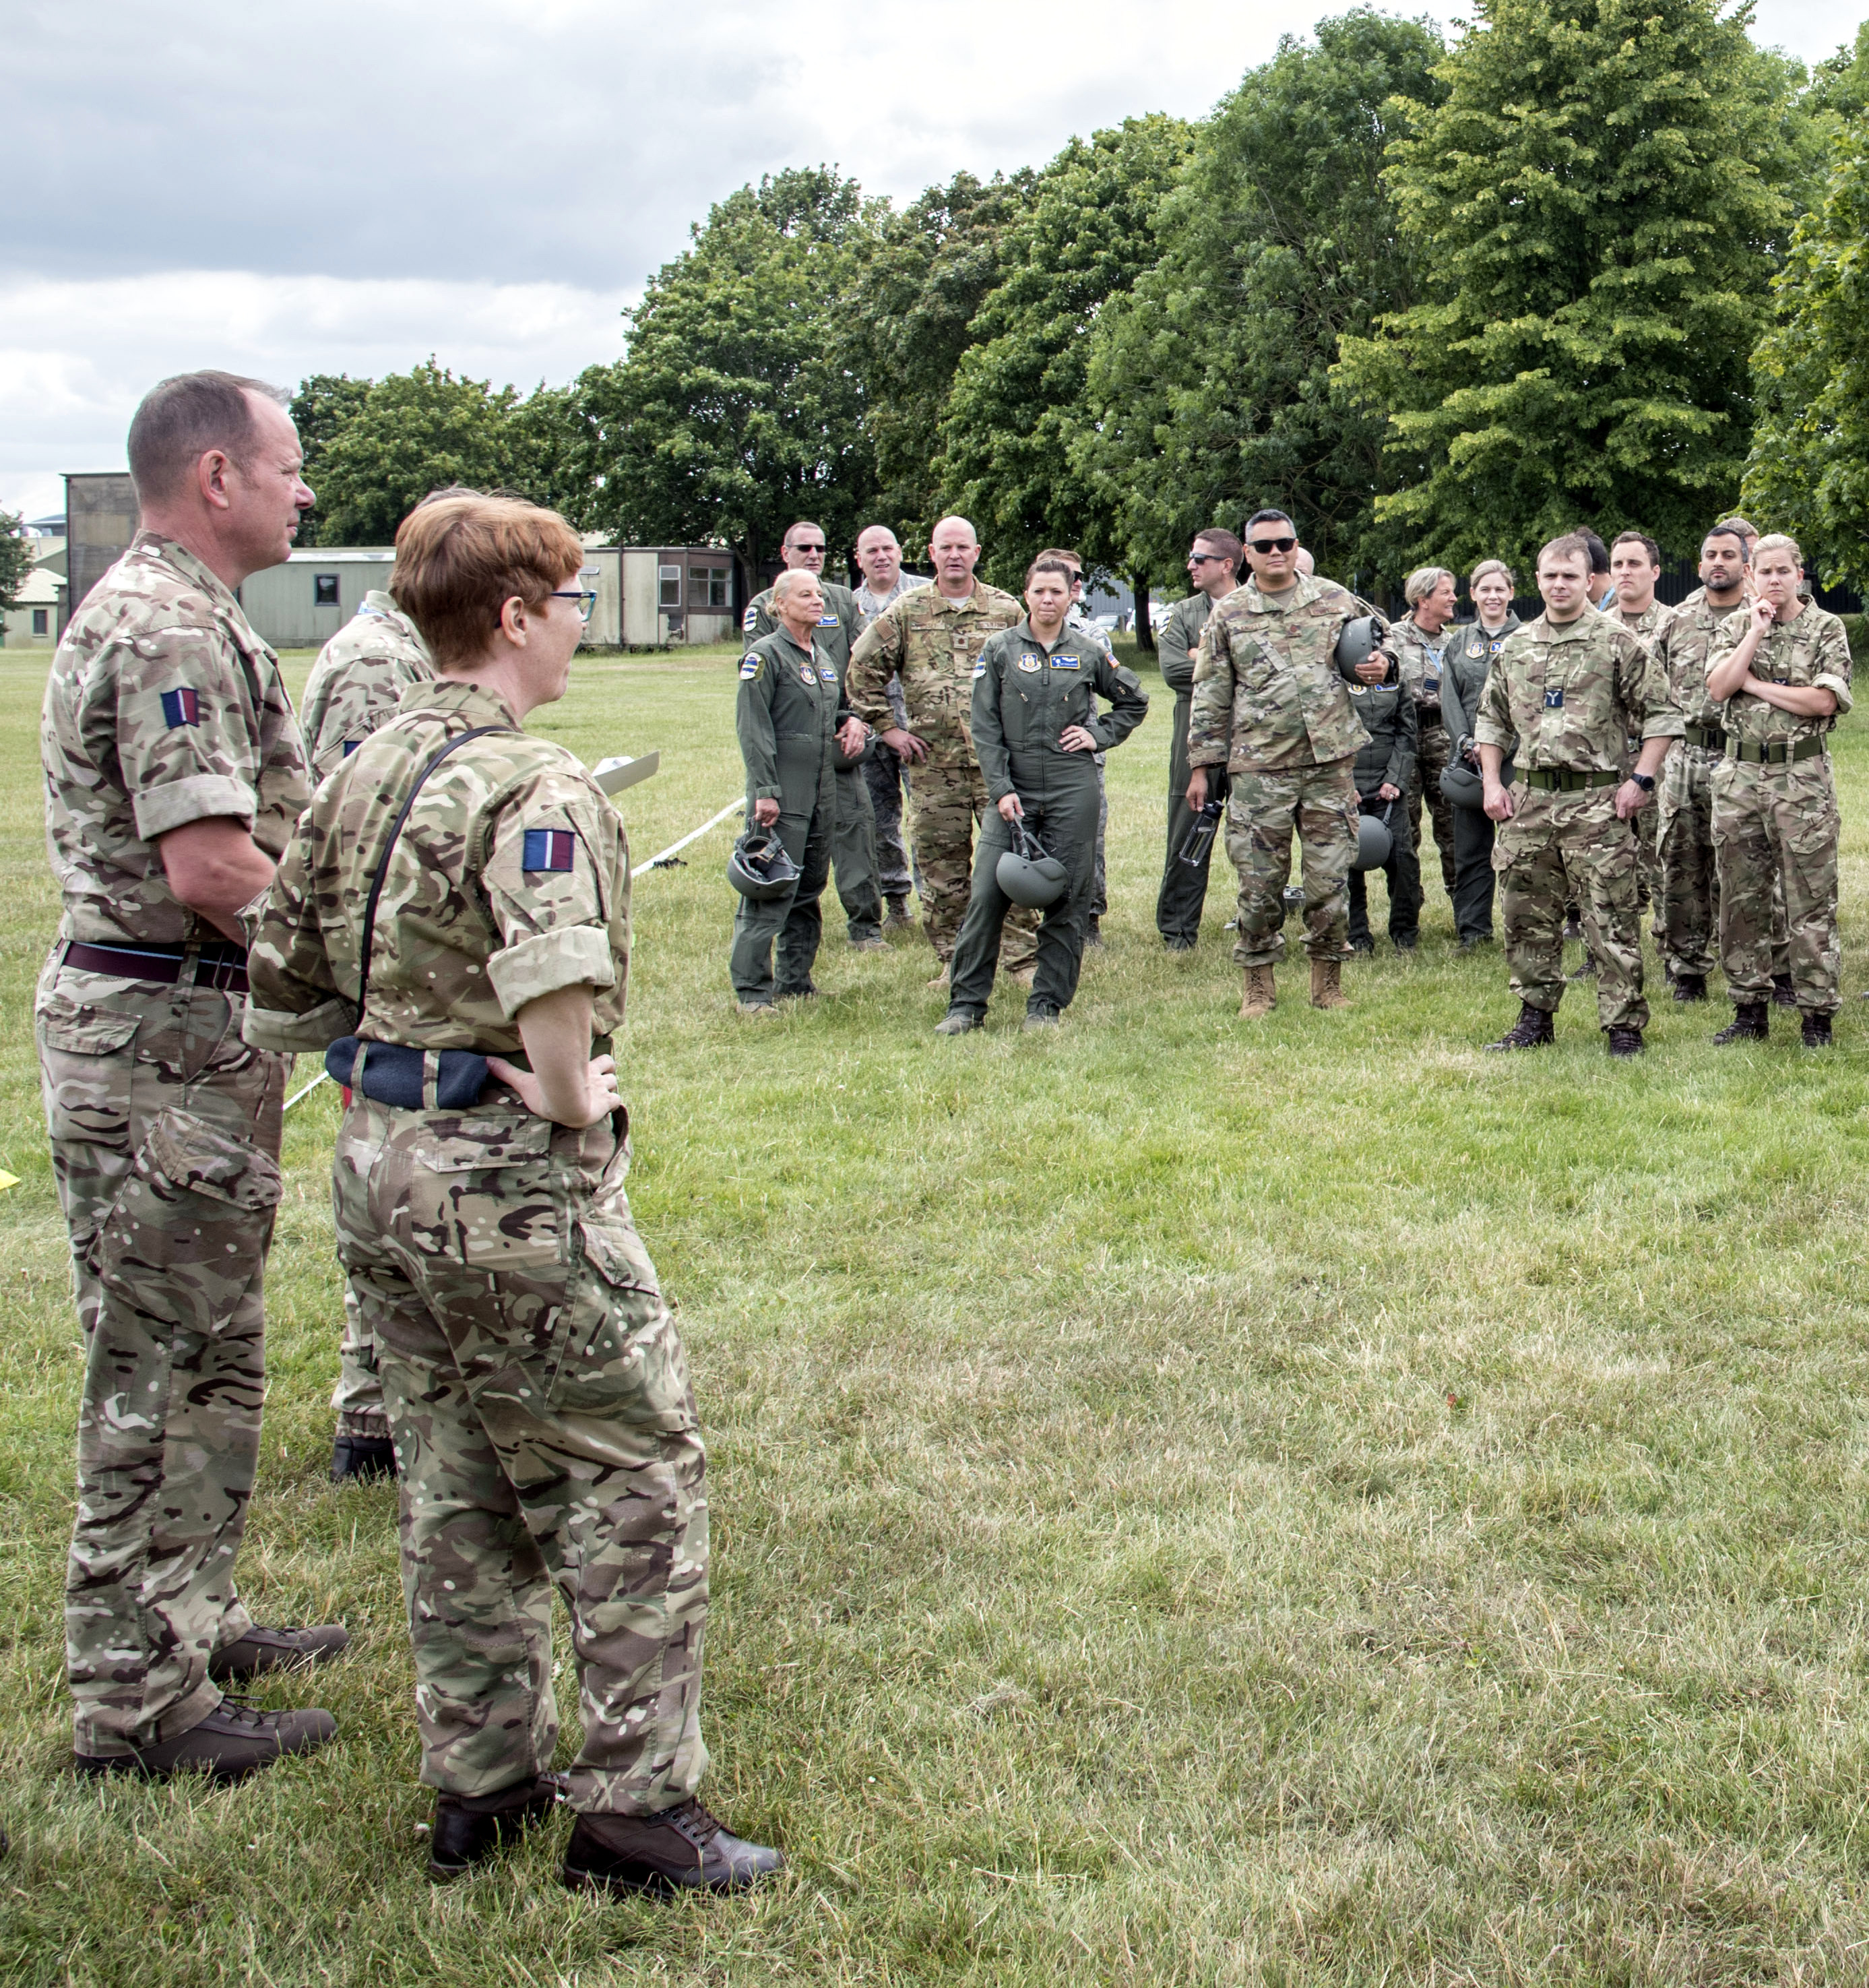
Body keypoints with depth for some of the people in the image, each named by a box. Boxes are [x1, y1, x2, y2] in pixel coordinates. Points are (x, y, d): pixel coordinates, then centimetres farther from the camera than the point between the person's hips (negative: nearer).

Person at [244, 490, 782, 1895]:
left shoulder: (361, 774, 9)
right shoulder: (533, 785, -18)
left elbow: (283, 983, 15)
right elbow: (553, 976, -37)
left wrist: (382, 1060, 15)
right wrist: (571, 1094, -20)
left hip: (379, 1164, 9)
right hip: (510, 1184, -9)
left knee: (457, 1485, 18)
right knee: (637, 1474, 4)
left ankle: (481, 1786, 28)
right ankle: (637, 1810, 9)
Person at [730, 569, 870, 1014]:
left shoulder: (823, 656, 17)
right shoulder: (766, 655, -7)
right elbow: (752, 728, -12)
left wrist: (853, 721, 7)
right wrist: (765, 791, -19)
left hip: (823, 791, 8)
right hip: (782, 793, -8)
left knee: (808, 892, 12)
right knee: (770, 893, -10)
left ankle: (795, 981, 21)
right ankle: (752, 990, -7)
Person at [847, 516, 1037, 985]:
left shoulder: (1006, 610, 7)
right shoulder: (905, 612, 6)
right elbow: (863, 668, 10)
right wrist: (886, 727, 6)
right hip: (934, 760, 1)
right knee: (941, 865, 4)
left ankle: (1022, 958, 2)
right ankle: (953, 960, 14)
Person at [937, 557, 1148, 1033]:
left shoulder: (1089, 653, 7)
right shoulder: (1000, 649, 4)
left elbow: (1134, 702, 22)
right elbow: (984, 727, 1)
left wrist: (1098, 735, 6)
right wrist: (1001, 790, -7)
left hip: (1073, 788, 1)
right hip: (1013, 788, -1)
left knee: (1067, 900, 1)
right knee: (986, 896, -6)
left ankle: (1047, 1006, 10)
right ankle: (967, 1004, 3)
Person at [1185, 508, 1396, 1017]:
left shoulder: (1334, 600, 9)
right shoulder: (1228, 615, 5)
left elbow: (1372, 653, 21)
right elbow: (1210, 697, 6)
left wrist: (1379, 666, -4)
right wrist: (1200, 767, 3)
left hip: (1330, 764, 1)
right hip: (1259, 769, -1)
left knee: (1329, 879, 4)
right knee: (1260, 882, 1)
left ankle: (1328, 980, 17)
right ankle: (1259, 985, 14)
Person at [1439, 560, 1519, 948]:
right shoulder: (1460, 642, 16)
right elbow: (1450, 699, 9)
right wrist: (1466, 743, -6)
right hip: (1467, 756, 4)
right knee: (1470, 846, 4)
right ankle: (1473, 929, 9)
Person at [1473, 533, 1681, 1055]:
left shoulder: (1619, 644, -2)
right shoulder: (1515, 647, 12)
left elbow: (1662, 714, -1)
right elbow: (1491, 719, 20)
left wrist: (1640, 780, -9)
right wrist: (1491, 782, 10)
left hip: (1597, 801, -5)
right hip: (1529, 801, 5)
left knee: (1611, 919, -3)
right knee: (1527, 916, 8)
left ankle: (1624, 1025, 4)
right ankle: (1535, 1017, 20)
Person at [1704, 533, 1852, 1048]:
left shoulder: (1826, 629, 1)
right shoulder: (1735, 626, 10)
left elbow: (1823, 701, -11)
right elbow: (1717, 688, -5)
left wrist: (1753, 683, -7)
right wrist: (1756, 633, -8)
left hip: (1802, 778, -3)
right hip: (1741, 775, 3)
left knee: (1811, 901, -2)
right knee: (1741, 898, 7)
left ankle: (1816, 1014, 4)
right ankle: (1749, 1009, 16)